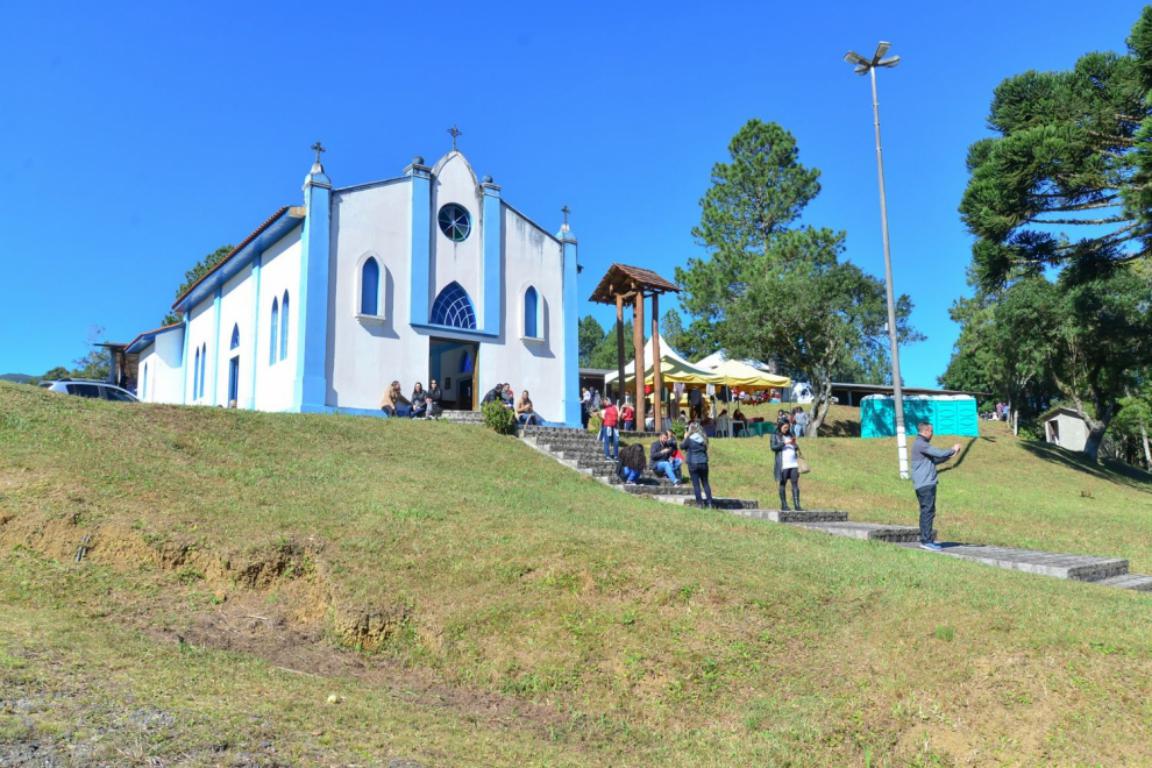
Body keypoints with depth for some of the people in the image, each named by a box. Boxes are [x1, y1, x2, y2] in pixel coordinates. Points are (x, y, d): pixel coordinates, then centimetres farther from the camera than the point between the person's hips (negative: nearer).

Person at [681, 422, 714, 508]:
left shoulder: (689, 439, -11)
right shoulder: (703, 438, 3)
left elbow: (682, 446, 1)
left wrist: (685, 438, 15)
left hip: (693, 464, -4)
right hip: (703, 463, 4)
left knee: (696, 484, 3)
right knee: (705, 483, 10)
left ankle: (699, 503, 2)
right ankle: (709, 503, 8)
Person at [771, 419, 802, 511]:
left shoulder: (790, 435, 19)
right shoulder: (775, 436, 5)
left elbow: (796, 448, 25)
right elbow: (773, 447, -8)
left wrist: (795, 444, 2)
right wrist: (784, 443, -15)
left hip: (793, 463, 4)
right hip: (783, 464, -4)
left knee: (795, 484, -2)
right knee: (783, 484, 0)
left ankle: (797, 505, -4)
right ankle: (783, 505, 4)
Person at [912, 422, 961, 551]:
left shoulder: (921, 444, 20)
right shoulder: (921, 444, -13)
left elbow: (935, 460, 25)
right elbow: (939, 453, -18)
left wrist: (950, 454, 18)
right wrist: (953, 450, -1)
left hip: (923, 484, 10)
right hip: (926, 484, -10)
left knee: (926, 512, 12)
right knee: (928, 512, -9)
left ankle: (925, 540, 16)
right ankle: (927, 541, -9)